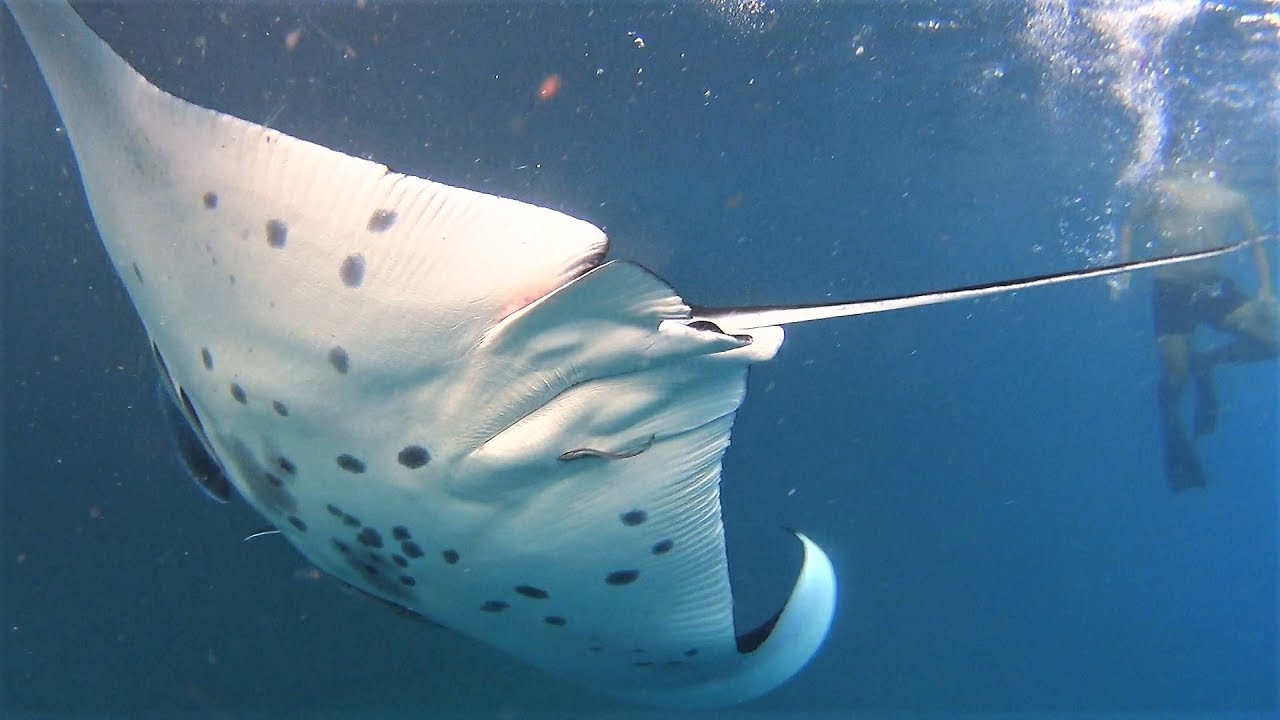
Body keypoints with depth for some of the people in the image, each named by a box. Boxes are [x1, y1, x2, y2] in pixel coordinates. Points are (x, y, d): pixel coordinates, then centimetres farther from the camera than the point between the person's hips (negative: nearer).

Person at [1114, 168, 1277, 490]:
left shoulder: (1233, 198, 11)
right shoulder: (1164, 189, 5)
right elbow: (1130, 225, 8)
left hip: (1215, 285, 3)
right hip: (1172, 289, -3)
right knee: (1174, 374, -5)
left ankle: (1203, 362, 13)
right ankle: (1170, 426, 25)